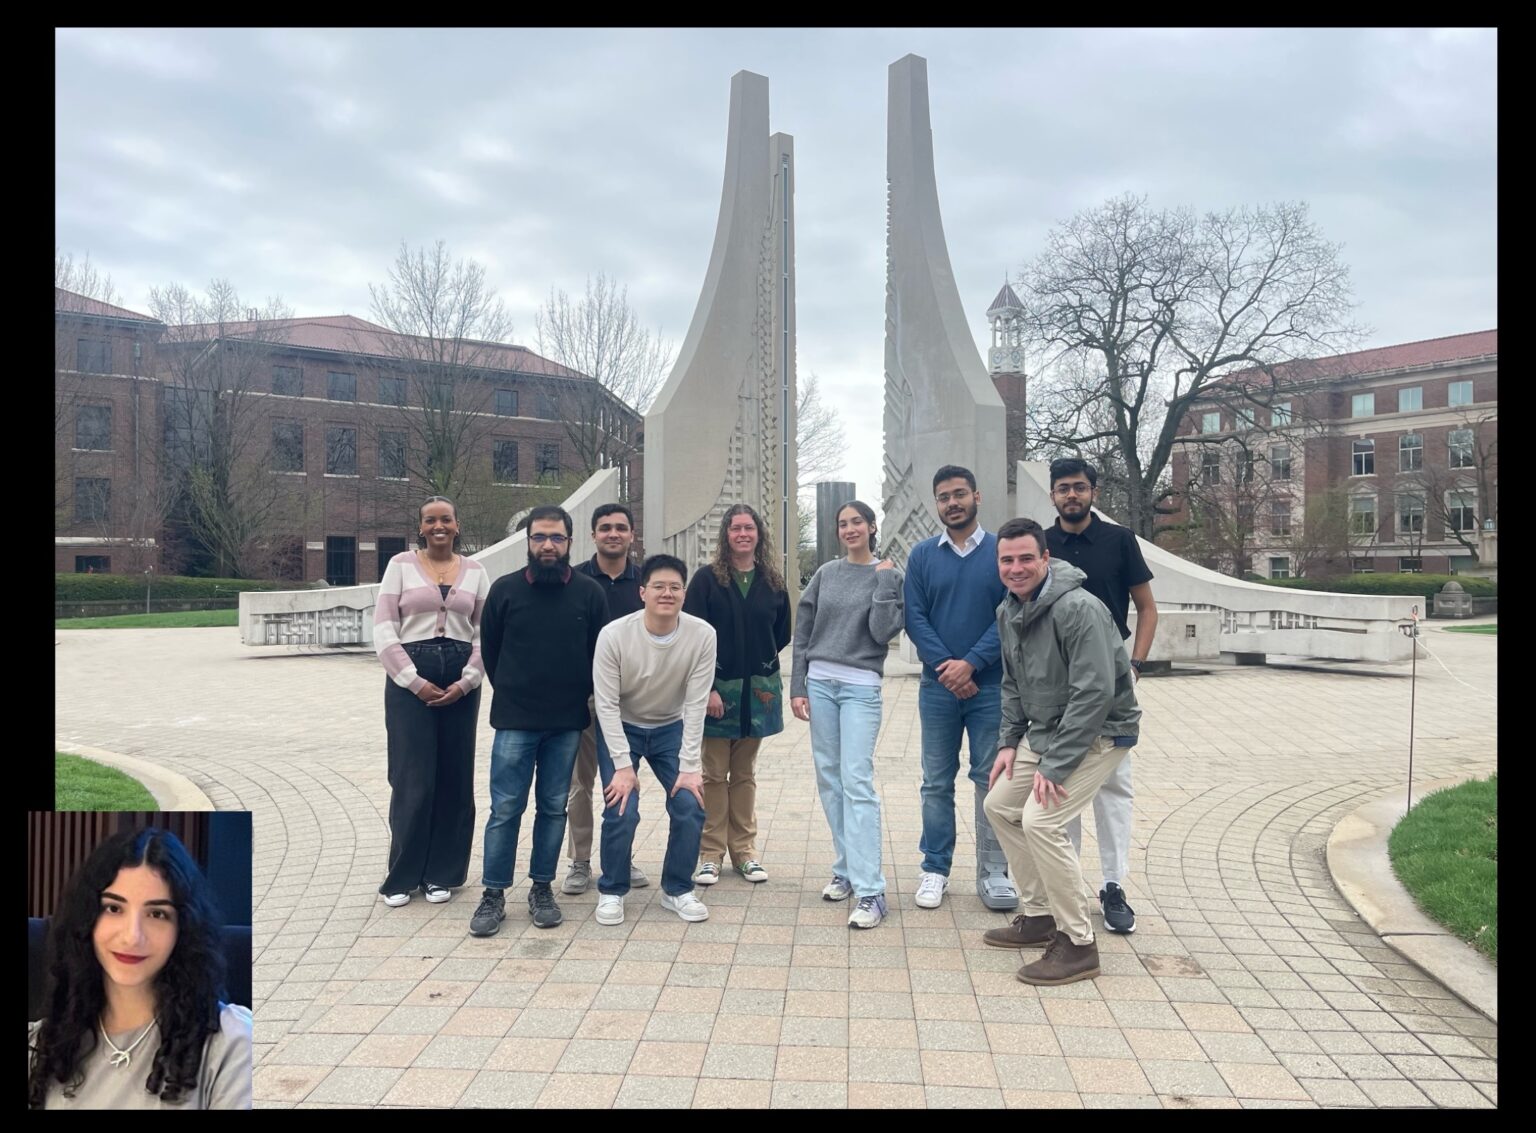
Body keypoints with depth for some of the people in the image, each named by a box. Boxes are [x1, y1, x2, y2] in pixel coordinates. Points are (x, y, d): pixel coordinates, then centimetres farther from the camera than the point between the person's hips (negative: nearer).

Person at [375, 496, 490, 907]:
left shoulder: (475, 571, 9)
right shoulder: (401, 564, 3)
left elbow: (485, 633, 7)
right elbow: (383, 630, -3)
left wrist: (467, 680, -7)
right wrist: (414, 681, -10)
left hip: (461, 681, 2)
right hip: (409, 679, -2)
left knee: (455, 777, 5)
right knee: (413, 779, -2)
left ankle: (442, 874, 18)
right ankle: (402, 876, 14)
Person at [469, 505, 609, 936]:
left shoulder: (590, 593, 0)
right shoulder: (505, 589, -1)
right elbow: (489, 650, 9)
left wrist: (581, 696, 8)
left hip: (568, 722, 1)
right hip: (514, 720, -1)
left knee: (553, 808, 10)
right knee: (505, 809, 0)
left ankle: (542, 889, 23)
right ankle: (493, 894, 13)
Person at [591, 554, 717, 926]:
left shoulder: (702, 635, -23)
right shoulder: (614, 635, -26)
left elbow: (696, 704, -18)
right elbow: (607, 704, -19)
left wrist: (690, 766, -17)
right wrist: (623, 766, -22)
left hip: (672, 728, 2)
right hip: (620, 728, -2)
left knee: (691, 805, -9)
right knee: (621, 811, -13)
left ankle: (677, 889, 13)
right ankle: (611, 891, 12)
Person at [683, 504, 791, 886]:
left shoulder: (773, 583, 6)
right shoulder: (707, 580, -5)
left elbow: (782, 634, 15)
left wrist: (763, 664, 4)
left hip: (757, 690, 3)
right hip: (716, 690, -3)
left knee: (745, 774, 13)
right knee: (714, 775, 3)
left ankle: (744, 850, 22)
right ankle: (711, 853, 14)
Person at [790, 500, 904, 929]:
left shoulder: (889, 576, 2)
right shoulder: (825, 574, 10)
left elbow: (884, 632, -9)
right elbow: (802, 632, 9)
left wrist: (885, 580, -9)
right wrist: (798, 686, 4)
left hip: (861, 687, -4)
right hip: (819, 683, 4)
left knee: (856, 782, -12)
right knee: (829, 779, 7)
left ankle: (870, 890, -11)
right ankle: (847, 867, 20)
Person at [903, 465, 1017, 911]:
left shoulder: (1002, 551, 1)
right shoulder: (922, 555, 5)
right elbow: (915, 617, 0)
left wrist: (970, 664, -15)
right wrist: (945, 667, -12)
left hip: (991, 685, -1)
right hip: (938, 687, 1)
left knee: (992, 780, 4)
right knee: (937, 782, 8)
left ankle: (993, 873, 14)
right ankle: (935, 869, 18)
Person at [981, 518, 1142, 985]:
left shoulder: (1078, 609, -25)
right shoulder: (1008, 612, 3)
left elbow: (1094, 694, -28)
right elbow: (1013, 683, 16)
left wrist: (1055, 766, -26)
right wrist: (1009, 741, 6)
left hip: (1098, 732, -9)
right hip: (1046, 731, 9)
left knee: (1041, 821, -21)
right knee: (999, 806, 12)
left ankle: (1078, 944, -5)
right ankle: (1038, 915, 25)